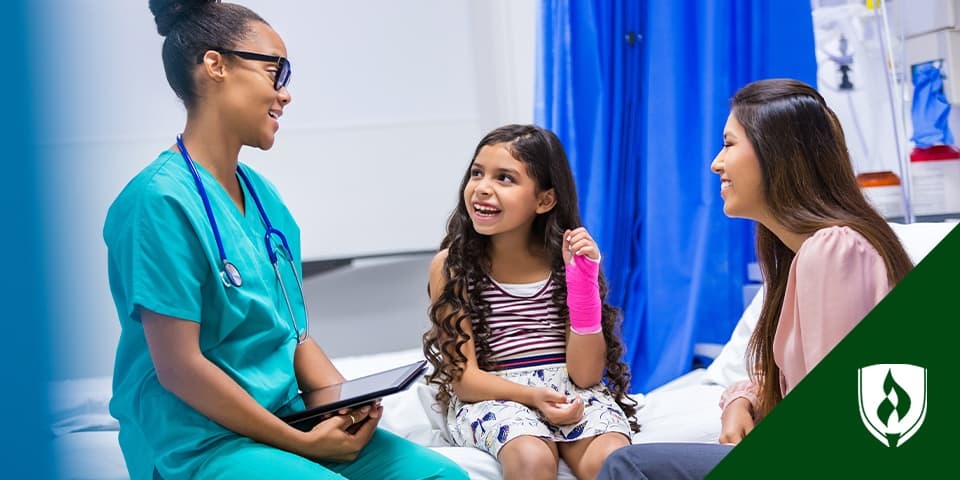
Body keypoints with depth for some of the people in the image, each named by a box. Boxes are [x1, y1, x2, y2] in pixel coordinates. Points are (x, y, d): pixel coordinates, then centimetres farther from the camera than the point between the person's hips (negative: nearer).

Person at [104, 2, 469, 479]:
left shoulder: (264, 196, 9)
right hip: (199, 442, -7)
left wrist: (350, 402, -4)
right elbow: (179, 368, -17)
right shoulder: (162, 200, -15)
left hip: (285, 422, 8)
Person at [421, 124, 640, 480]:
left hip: (572, 390, 1)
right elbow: (463, 377, -5)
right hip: (491, 397, -1)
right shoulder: (450, 265, -3)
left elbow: (585, 374, -6)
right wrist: (532, 396, -22)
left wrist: (583, 278, -15)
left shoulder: (566, 258, 0)